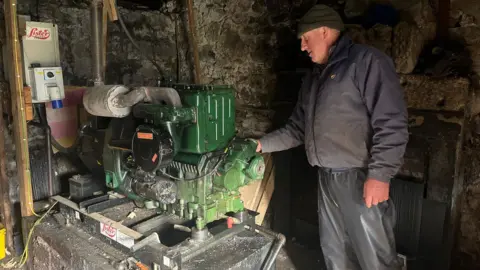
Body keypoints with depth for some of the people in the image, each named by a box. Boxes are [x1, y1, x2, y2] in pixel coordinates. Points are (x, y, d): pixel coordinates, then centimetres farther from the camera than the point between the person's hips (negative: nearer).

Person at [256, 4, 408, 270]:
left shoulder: (366, 61, -9)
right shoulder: (313, 77, 17)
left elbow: (392, 123, -16)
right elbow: (296, 129, 19)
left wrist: (380, 175, -21)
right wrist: (262, 144, 11)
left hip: (361, 179, -7)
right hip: (327, 179, 8)